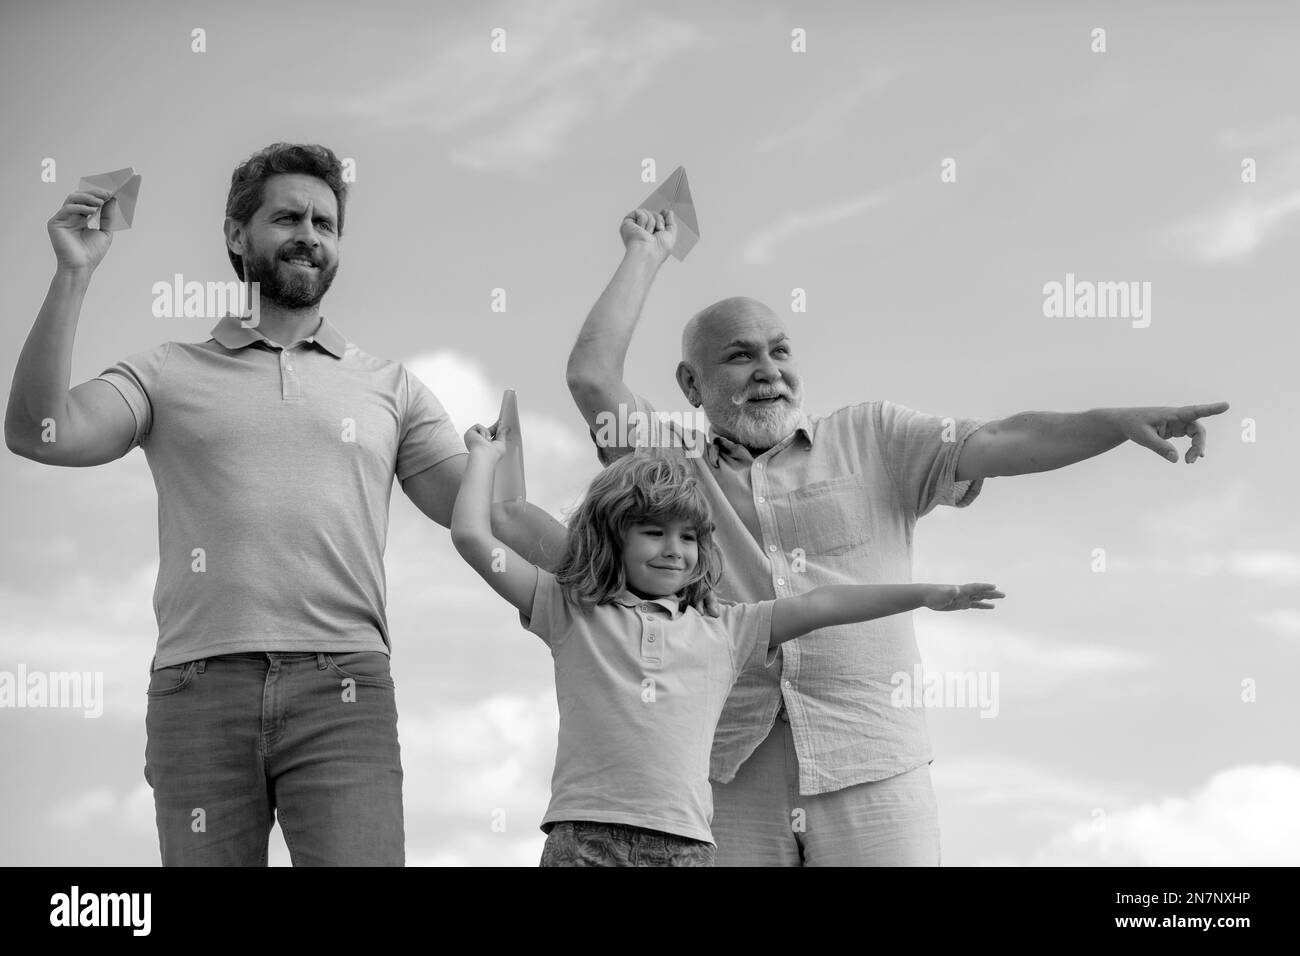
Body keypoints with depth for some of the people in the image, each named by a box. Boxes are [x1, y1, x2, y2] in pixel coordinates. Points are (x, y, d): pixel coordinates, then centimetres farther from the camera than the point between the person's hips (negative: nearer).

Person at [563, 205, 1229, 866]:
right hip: (730, 781, 0)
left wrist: (1120, 422, -16)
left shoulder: (870, 438, 12)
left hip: (871, 765, 0)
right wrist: (647, 254, 11)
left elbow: (999, 443, 0)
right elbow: (592, 377, 1)